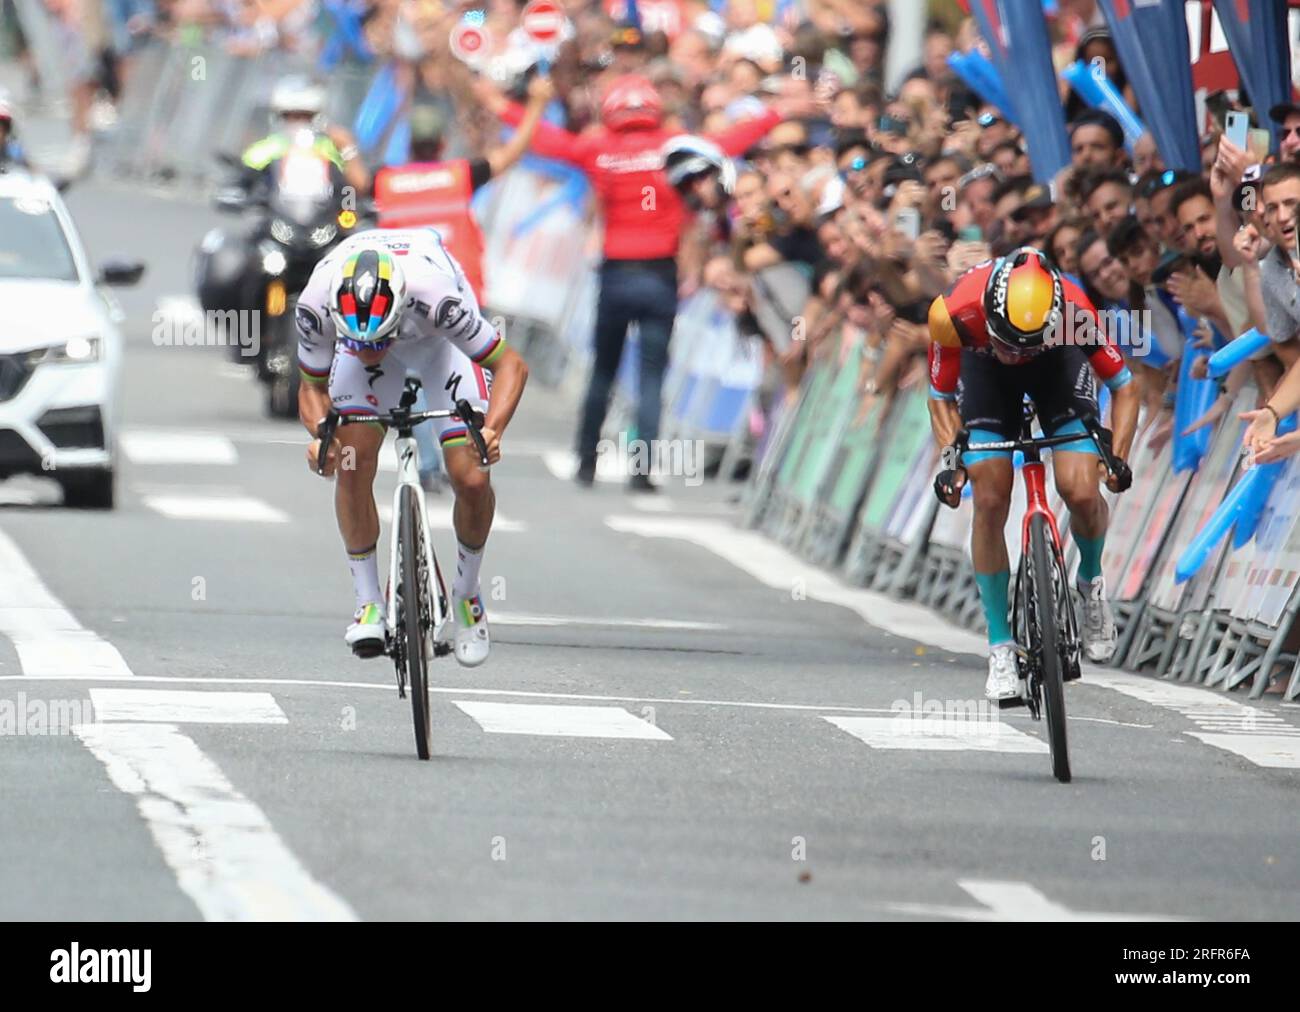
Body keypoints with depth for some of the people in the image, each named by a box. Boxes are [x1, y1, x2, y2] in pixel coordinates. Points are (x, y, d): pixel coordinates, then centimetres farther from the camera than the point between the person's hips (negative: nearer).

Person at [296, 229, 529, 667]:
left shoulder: (435, 296, -43)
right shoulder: (316, 304, -37)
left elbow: (511, 364, -29)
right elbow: (313, 388, -17)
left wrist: (492, 430, -46)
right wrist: (320, 434, -39)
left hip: (439, 338, -2)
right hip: (359, 320, 2)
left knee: (472, 480, -14)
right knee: (352, 468, -18)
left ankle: (467, 595, 12)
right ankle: (368, 602, -2)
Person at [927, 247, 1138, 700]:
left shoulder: (1074, 312, -38)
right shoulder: (953, 314, -37)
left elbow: (1123, 386, -21)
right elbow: (941, 397, -18)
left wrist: (1118, 458, -32)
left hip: (1058, 361, -1)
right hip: (983, 364, 1)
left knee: (1082, 494, -19)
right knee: (990, 504, -11)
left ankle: (1091, 581, 15)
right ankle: (1000, 648, 0)